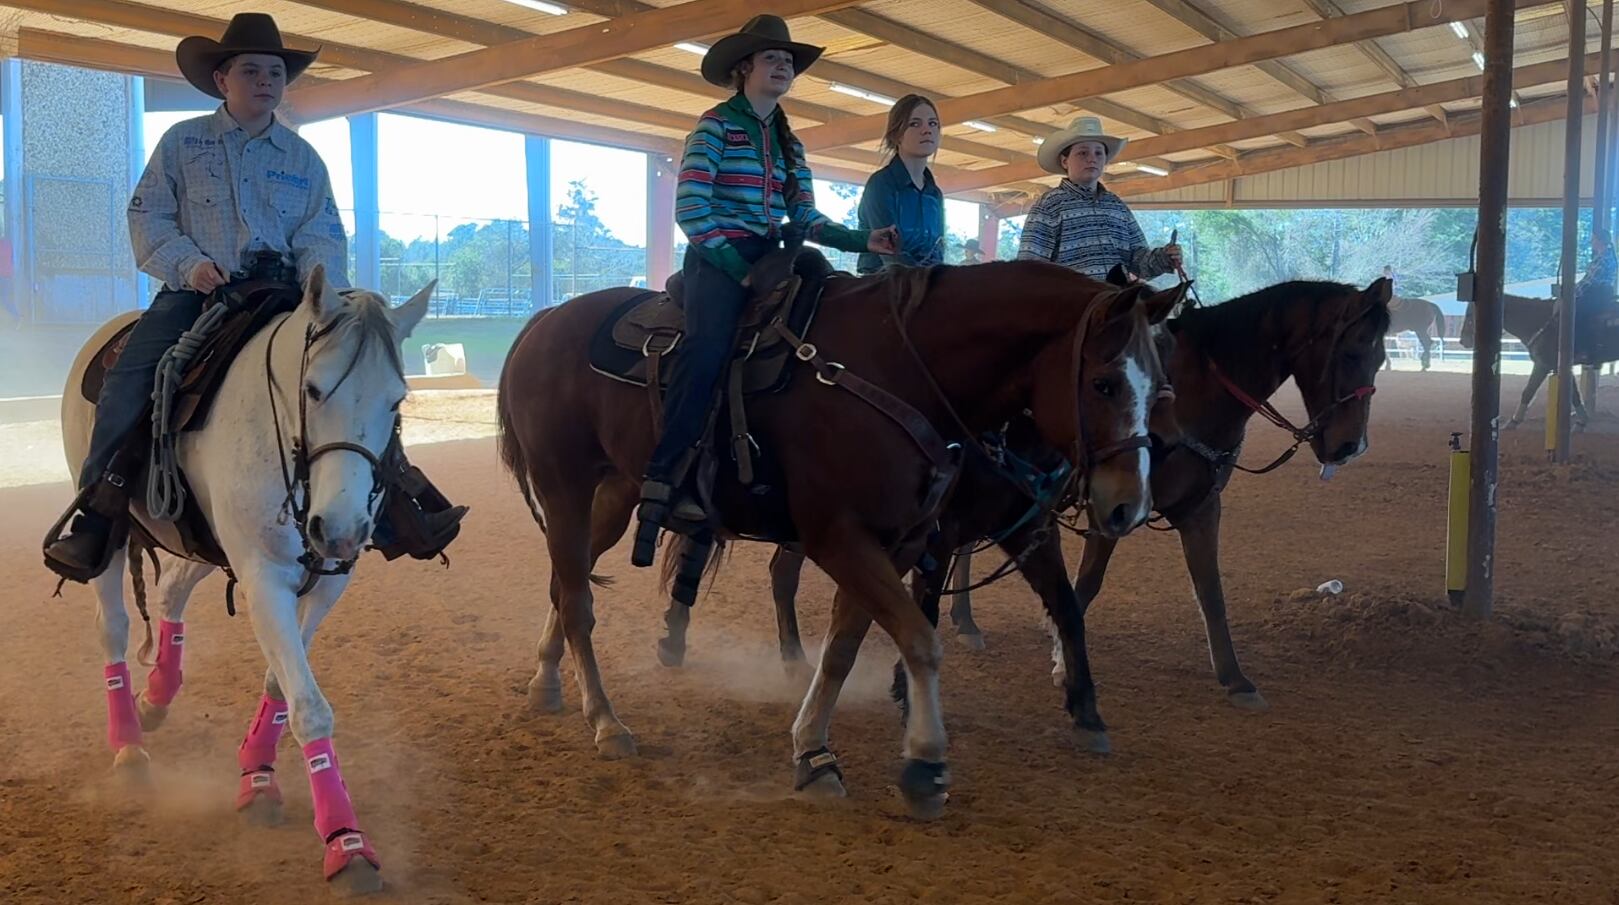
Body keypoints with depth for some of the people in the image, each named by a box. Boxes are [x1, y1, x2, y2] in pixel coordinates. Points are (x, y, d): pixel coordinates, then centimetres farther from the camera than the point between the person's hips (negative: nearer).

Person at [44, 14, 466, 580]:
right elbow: (148, 217, 5)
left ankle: (395, 514, -13)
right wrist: (189, 262, -14)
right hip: (196, 290, -1)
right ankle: (96, 521, -16)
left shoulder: (302, 158, 12)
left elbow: (324, 236, 6)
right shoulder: (182, 142, 7)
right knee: (128, 379, -24)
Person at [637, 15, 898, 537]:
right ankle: (663, 479, -34)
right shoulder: (717, 126, -1)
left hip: (769, 259, 8)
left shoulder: (789, 143, 19)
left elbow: (807, 218, 13)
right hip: (718, 258, -7)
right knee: (711, 344, -33)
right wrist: (736, 266, -16)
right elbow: (689, 208, -10)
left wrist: (864, 240, -2)